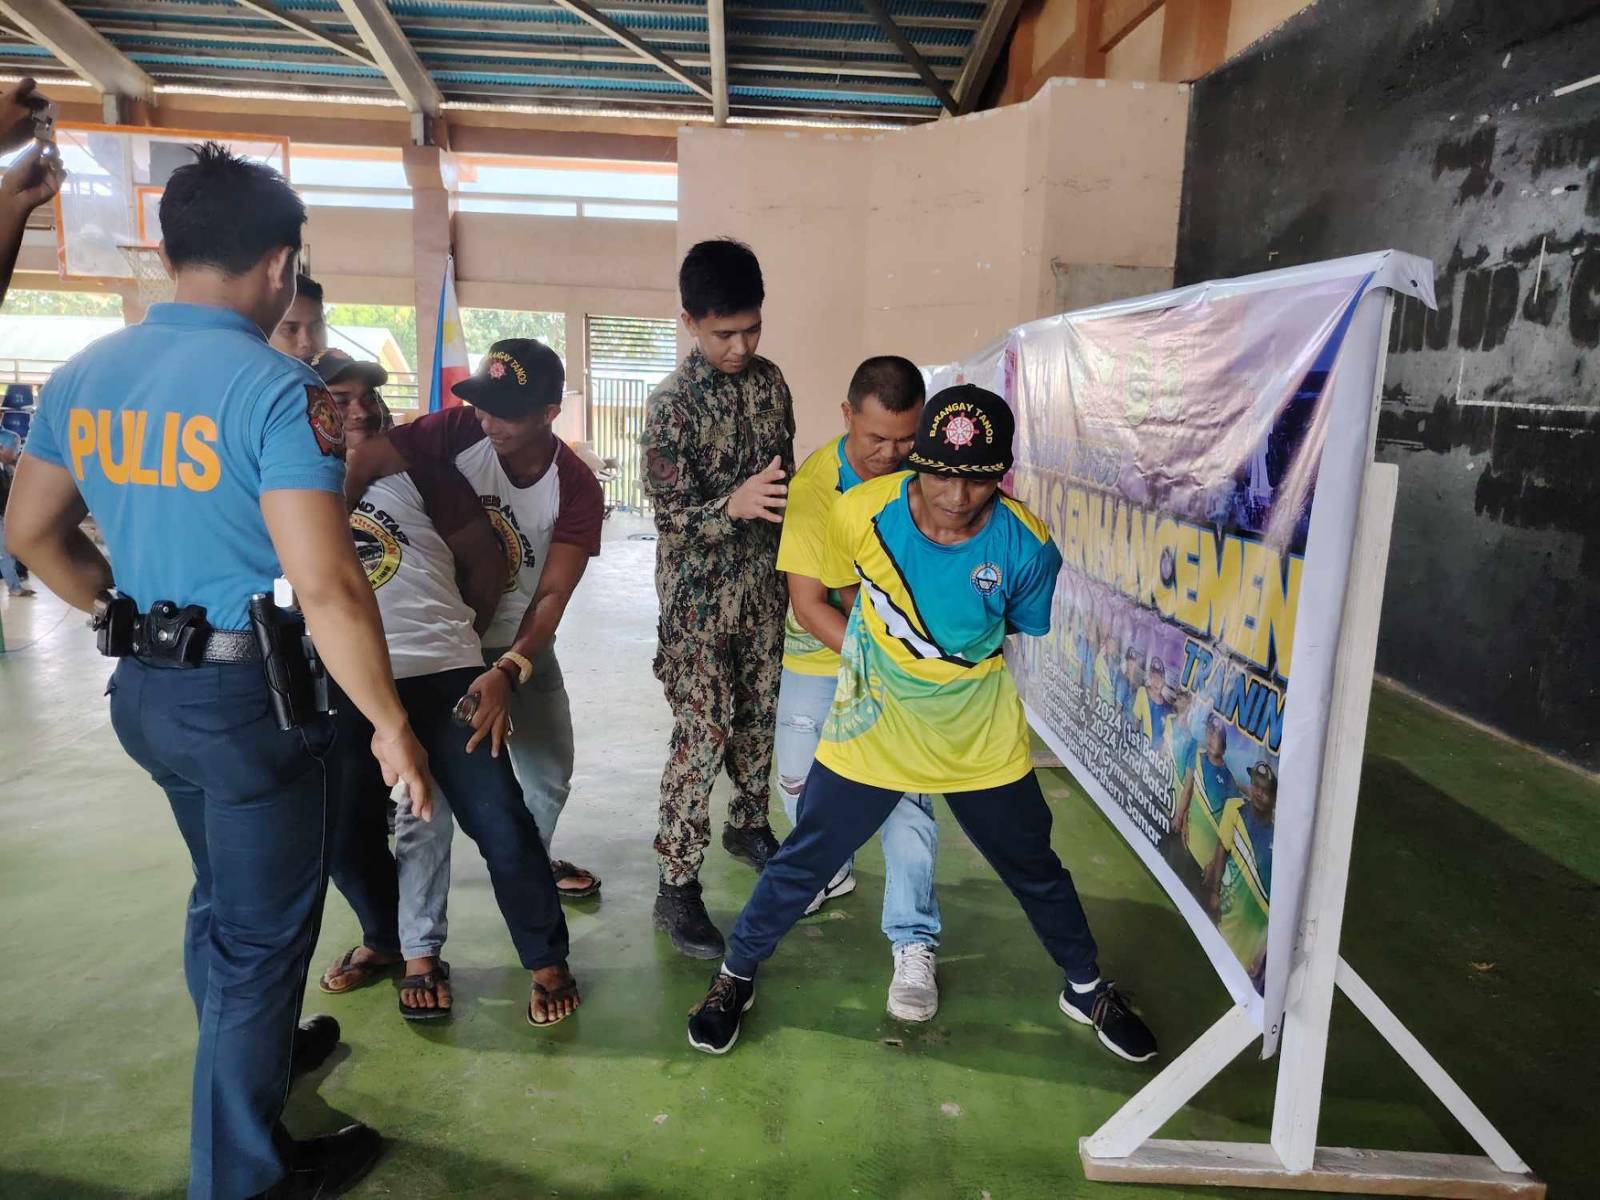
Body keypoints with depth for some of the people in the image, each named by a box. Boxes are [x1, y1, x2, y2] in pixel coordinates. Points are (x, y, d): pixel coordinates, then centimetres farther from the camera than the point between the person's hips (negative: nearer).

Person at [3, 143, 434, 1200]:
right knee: (263, 933, 10)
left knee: (222, 899, 29)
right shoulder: (274, 389, -21)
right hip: (248, 695, -8)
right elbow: (327, 587, -26)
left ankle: (250, 1059, 53)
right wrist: (392, 726, -17)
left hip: (147, 687, 8)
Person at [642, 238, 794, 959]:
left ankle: (748, 825, 39)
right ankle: (677, 886, 5)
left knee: (760, 712, 16)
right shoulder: (673, 403, -14)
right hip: (700, 594, -6)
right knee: (702, 733, -6)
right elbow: (671, 514, -16)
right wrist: (732, 505, -35)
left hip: (764, 582, 6)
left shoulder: (770, 381, 4)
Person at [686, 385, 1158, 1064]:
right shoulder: (862, 511, -22)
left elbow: (1029, 630, 0)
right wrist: (883, 647, 3)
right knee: (802, 862, 9)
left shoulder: (1026, 545, -21)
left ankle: (1087, 989, 44)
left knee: (1035, 869, 17)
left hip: (982, 744, 1)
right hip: (871, 729, 0)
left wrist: (962, 649, 3)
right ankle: (736, 975, 34)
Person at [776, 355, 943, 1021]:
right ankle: (830, 871, 43)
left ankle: (913, 942, 7)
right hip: (820, 653, 1)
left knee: (905, 795, -7)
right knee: (800, 780, 13)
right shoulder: (814, 483, -19)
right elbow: (809, 603, -19)